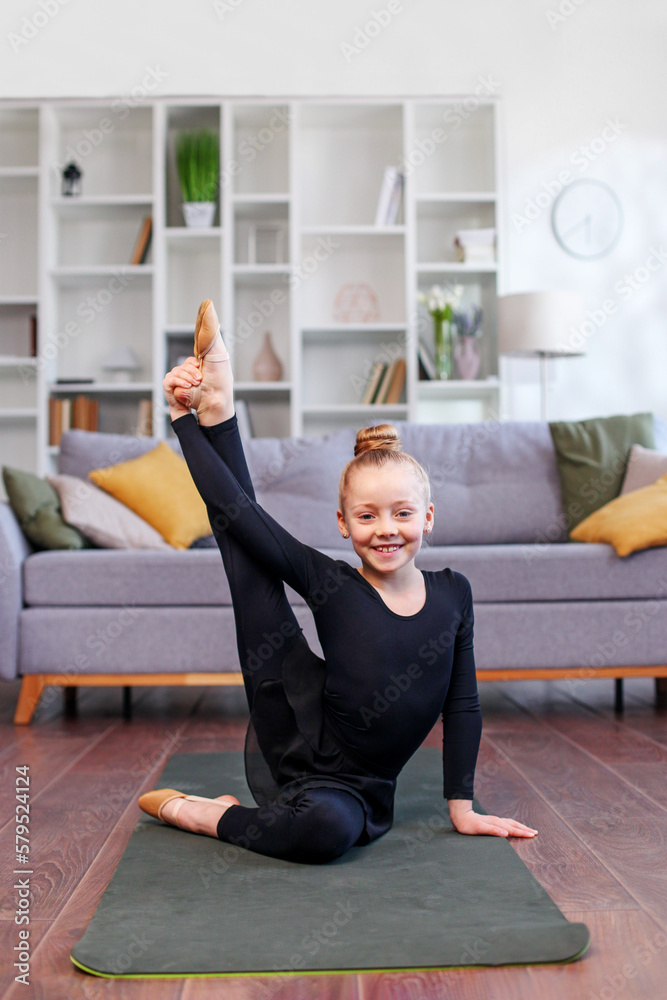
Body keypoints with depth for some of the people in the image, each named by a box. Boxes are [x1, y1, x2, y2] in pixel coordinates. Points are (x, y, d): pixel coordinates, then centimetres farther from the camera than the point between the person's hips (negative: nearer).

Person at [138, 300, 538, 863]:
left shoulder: (453, 594, -3)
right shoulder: (332, 585, -11)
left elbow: (463, 702, 6)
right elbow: (239, 512, -13)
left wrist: (462, 808, 7)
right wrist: (186, 419, -10)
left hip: (356, 791, 2)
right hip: (295, 746, -1)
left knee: (332, 827, -34)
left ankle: (209, 817, -9)